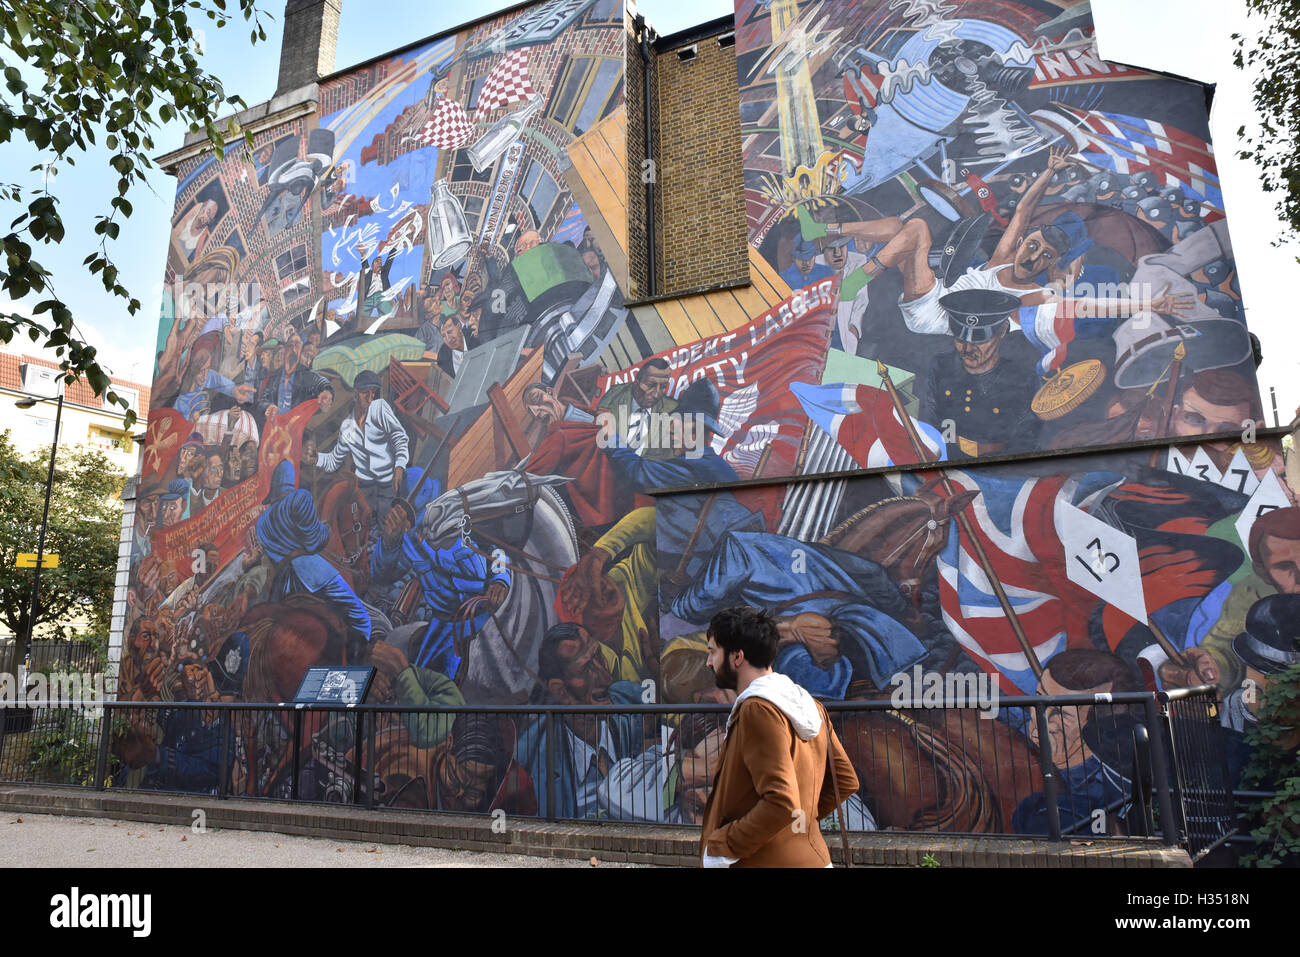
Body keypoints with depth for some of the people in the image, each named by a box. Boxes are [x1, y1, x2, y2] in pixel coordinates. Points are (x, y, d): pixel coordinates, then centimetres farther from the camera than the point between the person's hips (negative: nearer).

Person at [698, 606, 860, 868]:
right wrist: (803, 818, 11)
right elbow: (846, 781, 11)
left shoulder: (758, 710, -20)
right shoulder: (809, 706, 7)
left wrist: (720, 846, -19)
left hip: (767, 861, -9)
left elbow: (781, 803, -27)